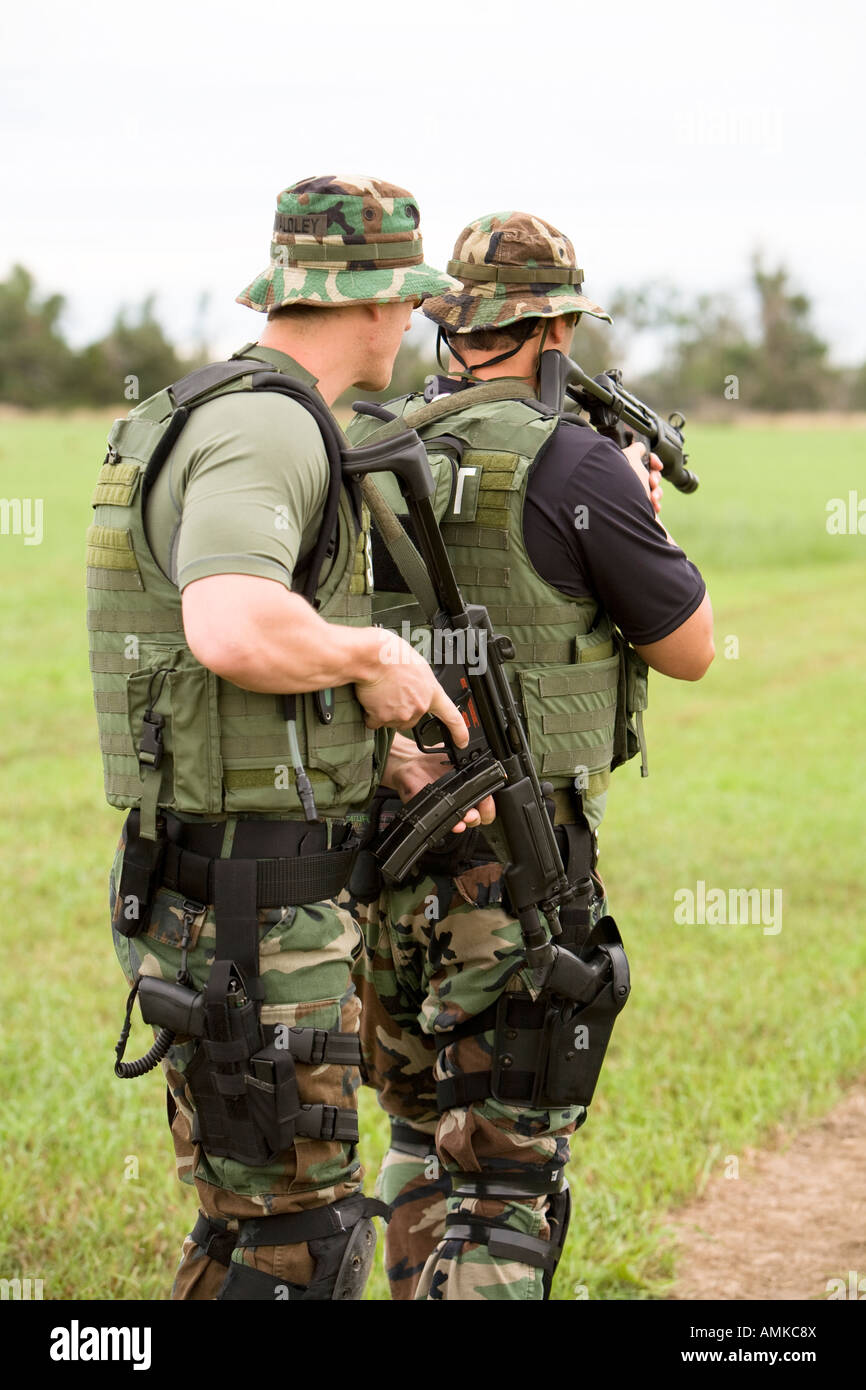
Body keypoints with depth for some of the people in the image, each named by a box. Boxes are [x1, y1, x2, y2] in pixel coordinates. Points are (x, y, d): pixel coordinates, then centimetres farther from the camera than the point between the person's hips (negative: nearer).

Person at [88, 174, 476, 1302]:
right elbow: (233, 633, -37)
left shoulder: (214, 417, 15)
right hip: (254, 913, -10)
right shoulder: (266, 427, -18)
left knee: (255, 1218, 18)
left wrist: (396, 763, 12)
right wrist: (374, 652, -18)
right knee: (304, 1241, -1)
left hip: (213, 887, 10)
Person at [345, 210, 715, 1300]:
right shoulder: (575, 467, -14)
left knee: (422, 1130, 22)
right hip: (513, 863, -6)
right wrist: (644, 520, 14)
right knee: (505, 1166, -3)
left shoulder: (360, 456, 5)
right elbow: (692, 649, -4)